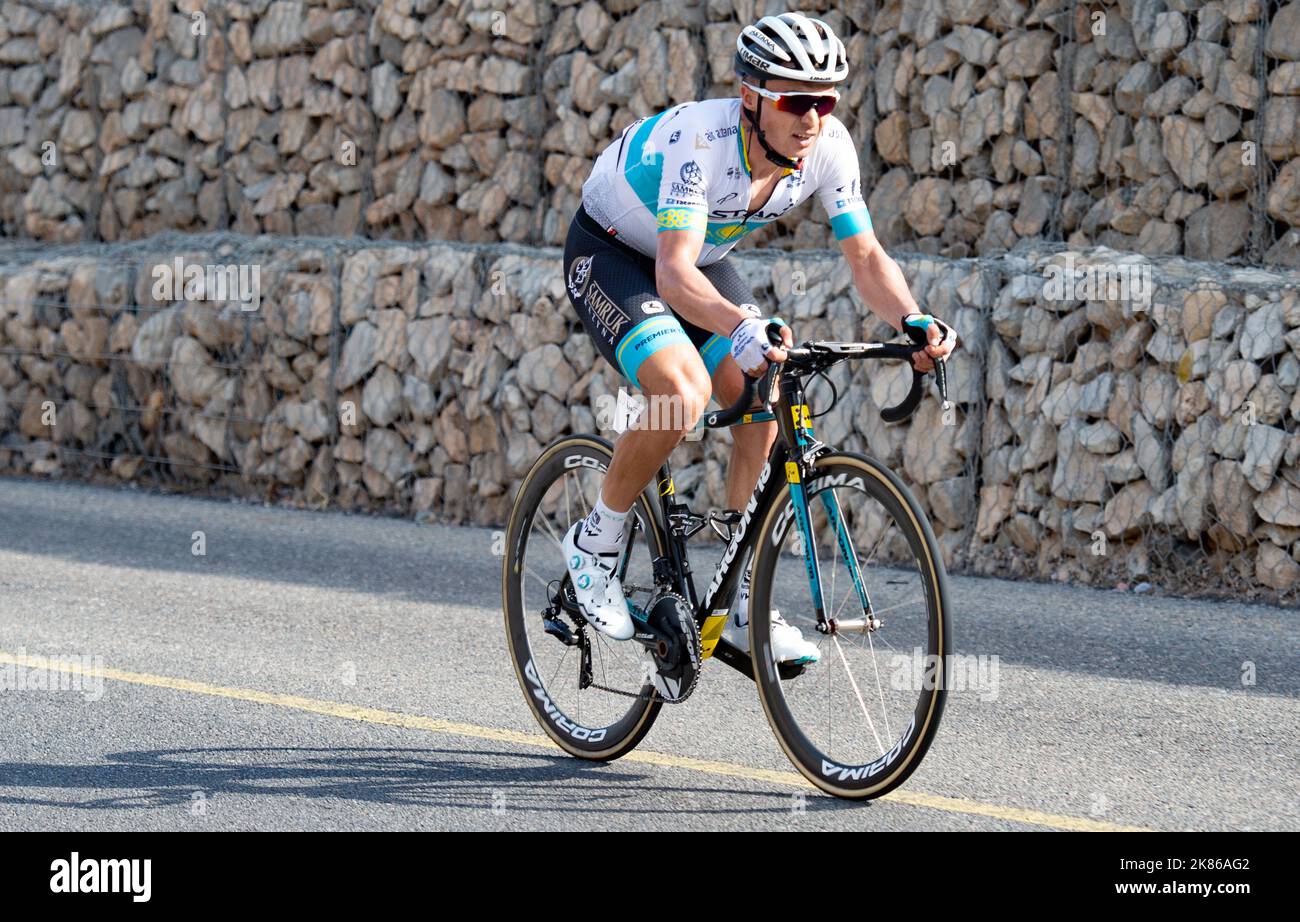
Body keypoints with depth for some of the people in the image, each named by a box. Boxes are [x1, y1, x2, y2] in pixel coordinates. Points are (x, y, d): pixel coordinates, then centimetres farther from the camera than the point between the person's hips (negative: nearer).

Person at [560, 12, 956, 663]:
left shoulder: (828, 147, -21)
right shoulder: (701, 140, -38)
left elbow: (866, 256, -18)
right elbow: (674, 273, -48)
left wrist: (913, 322, -38)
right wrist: (742, 328, -67)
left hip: (702, 260, 6)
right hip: (610, 252, -6)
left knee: (766, 408, -10)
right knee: (684, 396, -30)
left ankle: (746, 609, 1)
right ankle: (595, 544, -7)